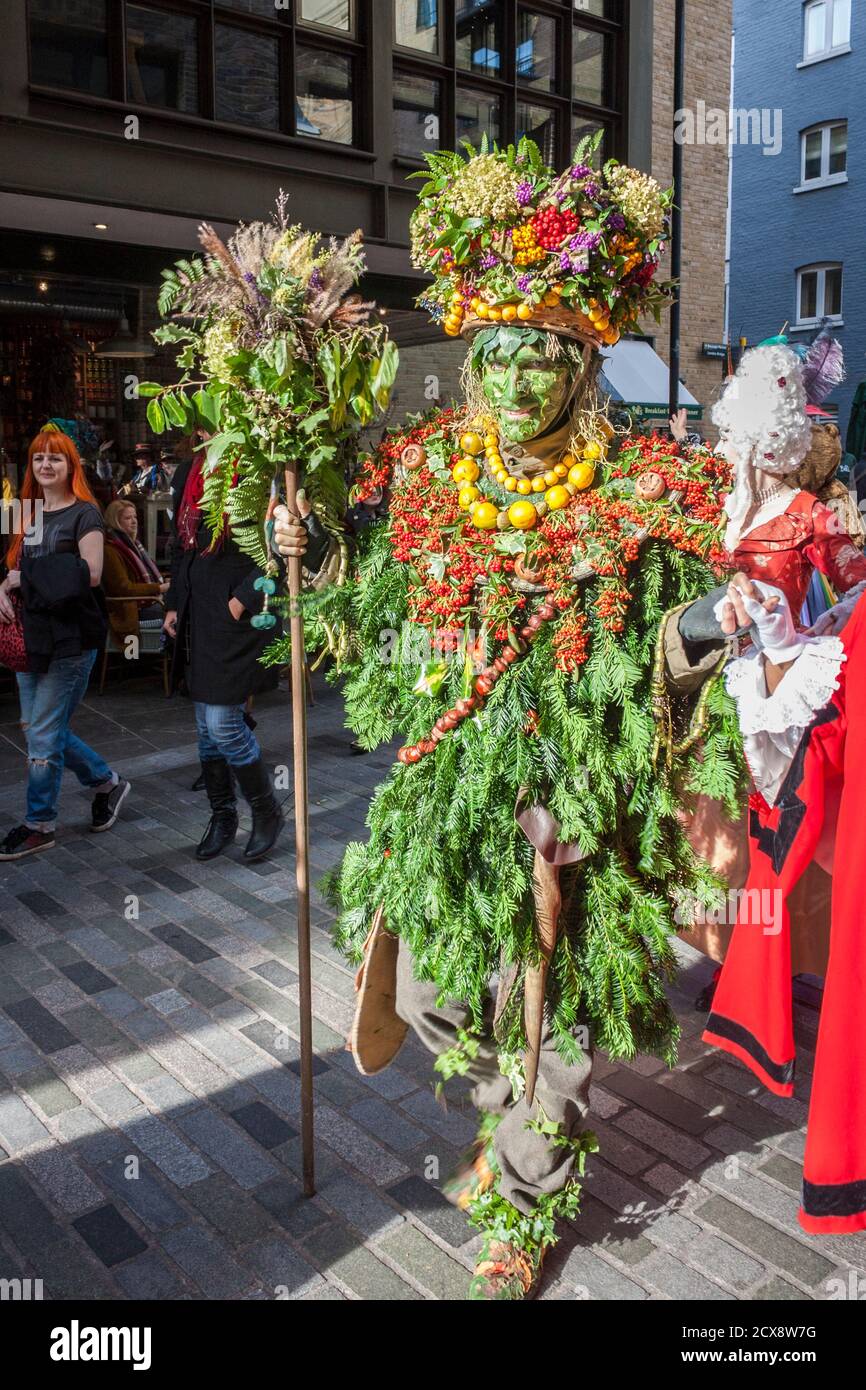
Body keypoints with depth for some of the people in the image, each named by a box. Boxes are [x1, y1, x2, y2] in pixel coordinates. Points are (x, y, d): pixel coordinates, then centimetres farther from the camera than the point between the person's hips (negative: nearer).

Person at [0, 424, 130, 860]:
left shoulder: (84, 513, -6)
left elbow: (90, 573, -17)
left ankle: (39, 824, 11)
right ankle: (108, 783, 31)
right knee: (42, 728, 12)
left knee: (43, 734, -3)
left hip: (70, 639, -7)